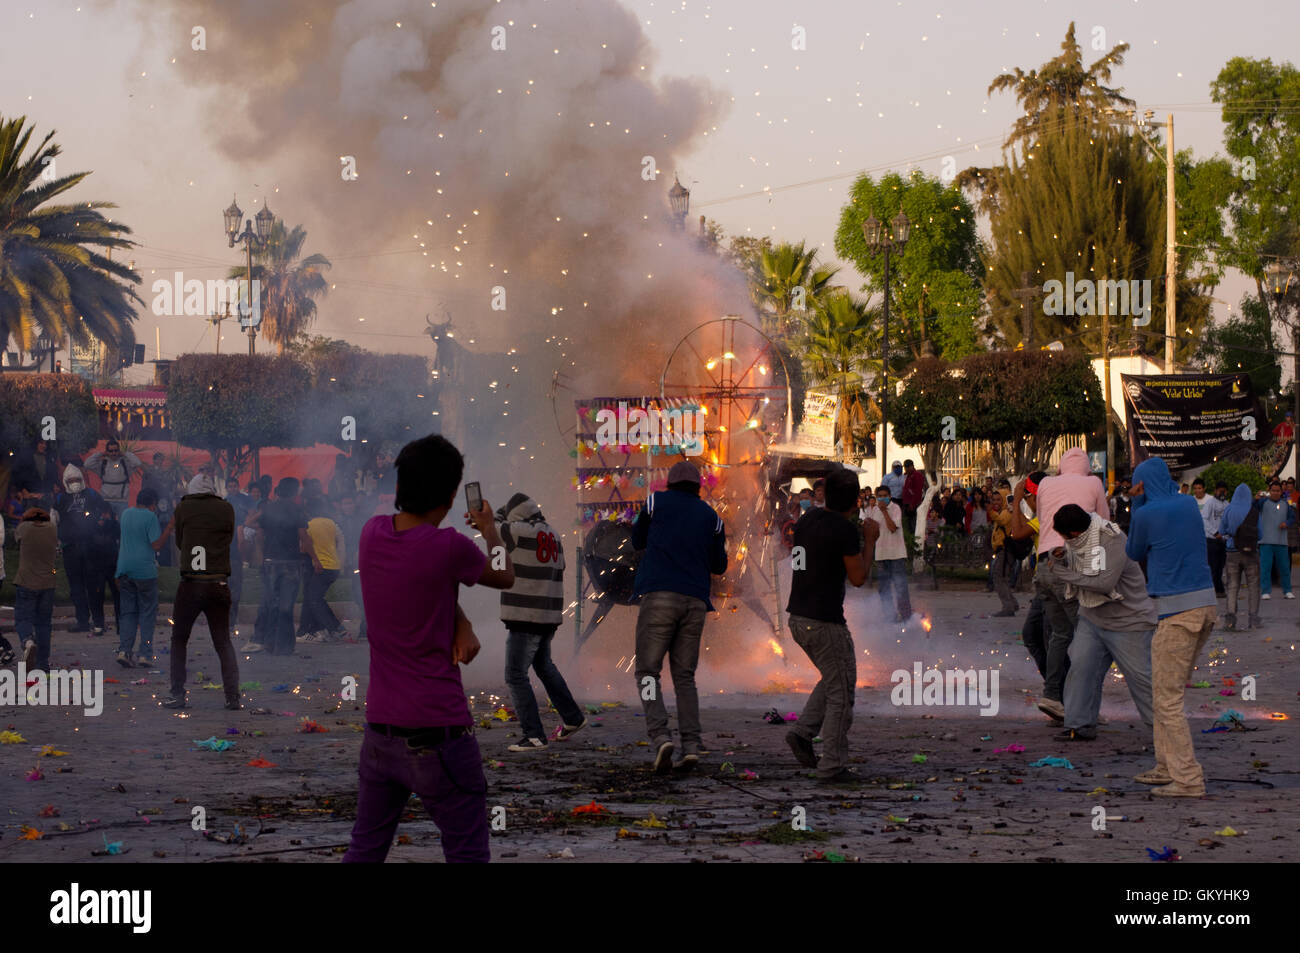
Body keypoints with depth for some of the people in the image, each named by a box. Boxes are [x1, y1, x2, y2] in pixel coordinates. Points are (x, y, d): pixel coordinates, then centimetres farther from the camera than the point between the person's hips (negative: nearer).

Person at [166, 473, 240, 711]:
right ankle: (233, 695, -2)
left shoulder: (183, 508, 2)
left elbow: (179, 542, 14)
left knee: (179, 640, 13)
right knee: (223, 642, 9)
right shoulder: (226, 509, 4)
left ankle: (177, 694, 7)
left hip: (190, 585, -1)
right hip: (219, 584, 1)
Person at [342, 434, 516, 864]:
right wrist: (490, 530, 23)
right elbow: (505, 578, 4)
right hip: (437, 732, -7)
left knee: (364, 850, 14)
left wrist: (462, 624, 0)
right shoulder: (448, 547, -16)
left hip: (378, 728, 7)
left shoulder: (372, 534, 1)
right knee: (467, 856, -1)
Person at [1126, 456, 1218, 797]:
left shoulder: (1147, 514, -9)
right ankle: (1167, 766, 22)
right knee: (1172, 690, 18)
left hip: (1176, 610, -8)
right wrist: (1142, 504, 17)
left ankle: (1188, 779, -7)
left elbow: (1134, 553, 10)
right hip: (1206, 604, 8)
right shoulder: (1188, 504, 11)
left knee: (1167, 698, -3)